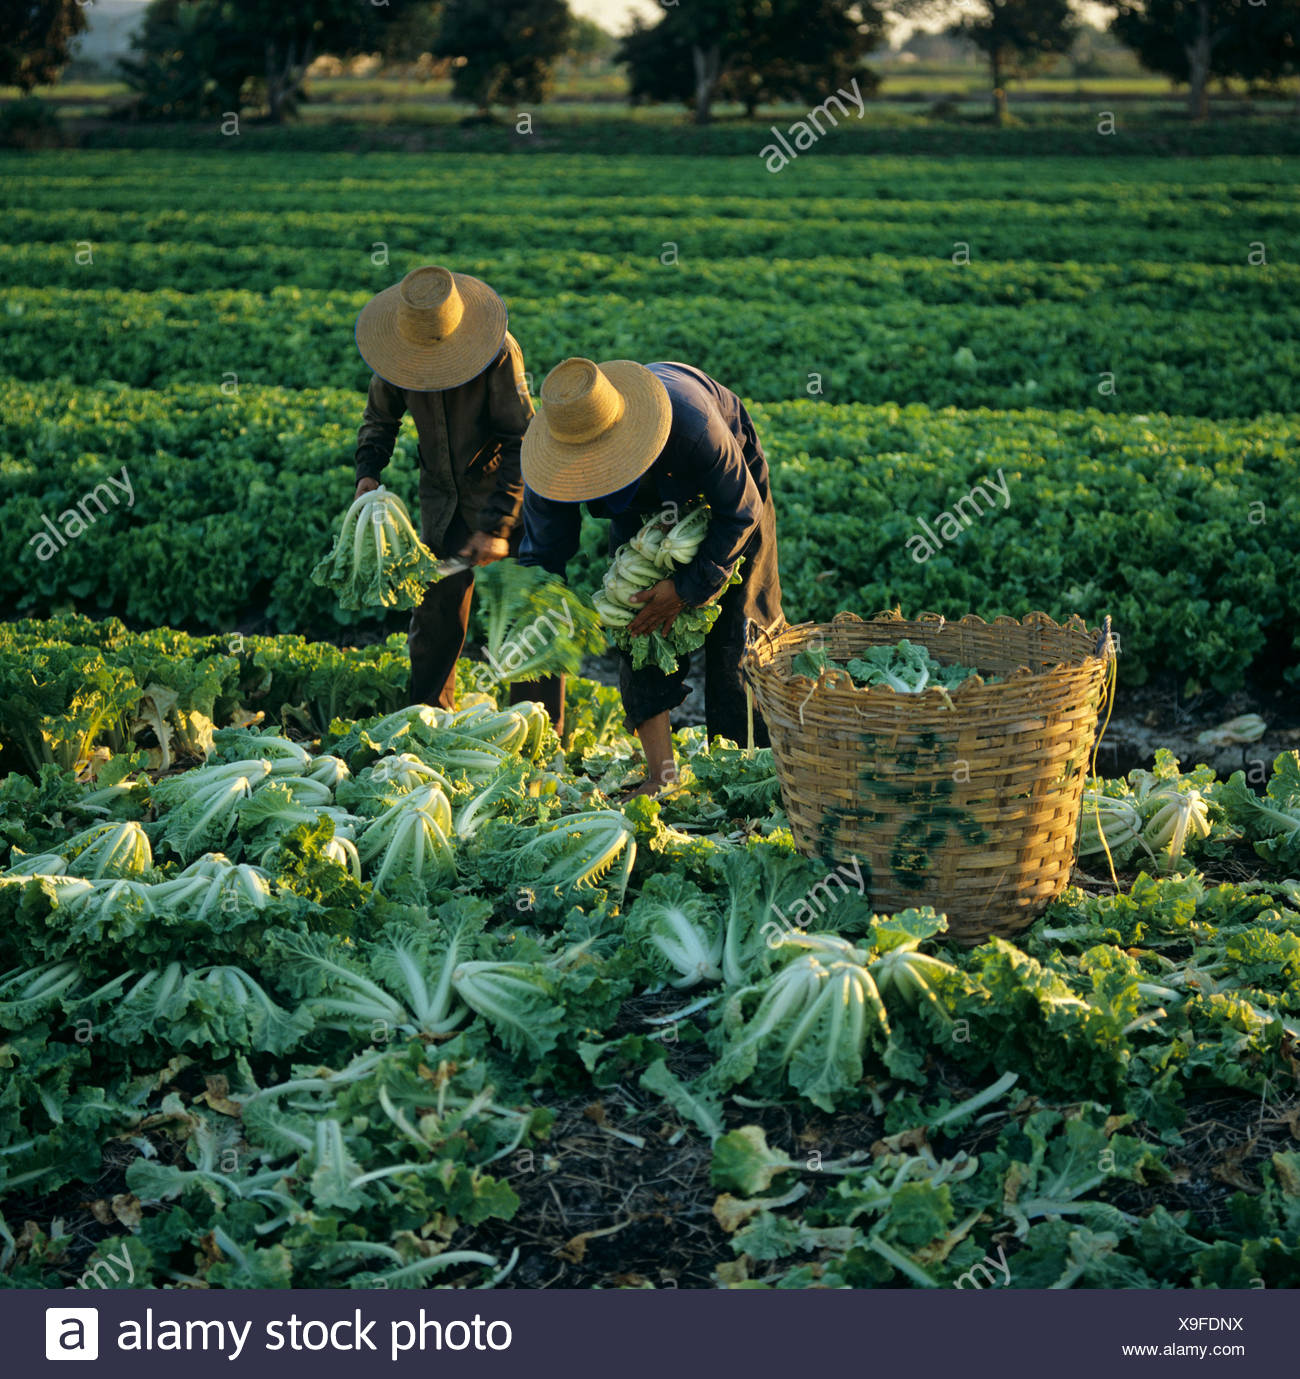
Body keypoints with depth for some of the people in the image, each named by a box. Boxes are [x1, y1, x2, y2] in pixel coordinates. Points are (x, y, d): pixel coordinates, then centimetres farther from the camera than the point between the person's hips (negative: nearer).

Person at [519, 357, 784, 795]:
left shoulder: (692, 425, -45)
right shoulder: (557, 451, -33)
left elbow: (740, 514, -28)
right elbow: (542, 553, -20)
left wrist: (688, 588, -28)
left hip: (724, 488, -3)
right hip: (643, 505, 3)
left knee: (735, 627, -6)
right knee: (640, 630, -11)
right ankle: (661, 772, -6)